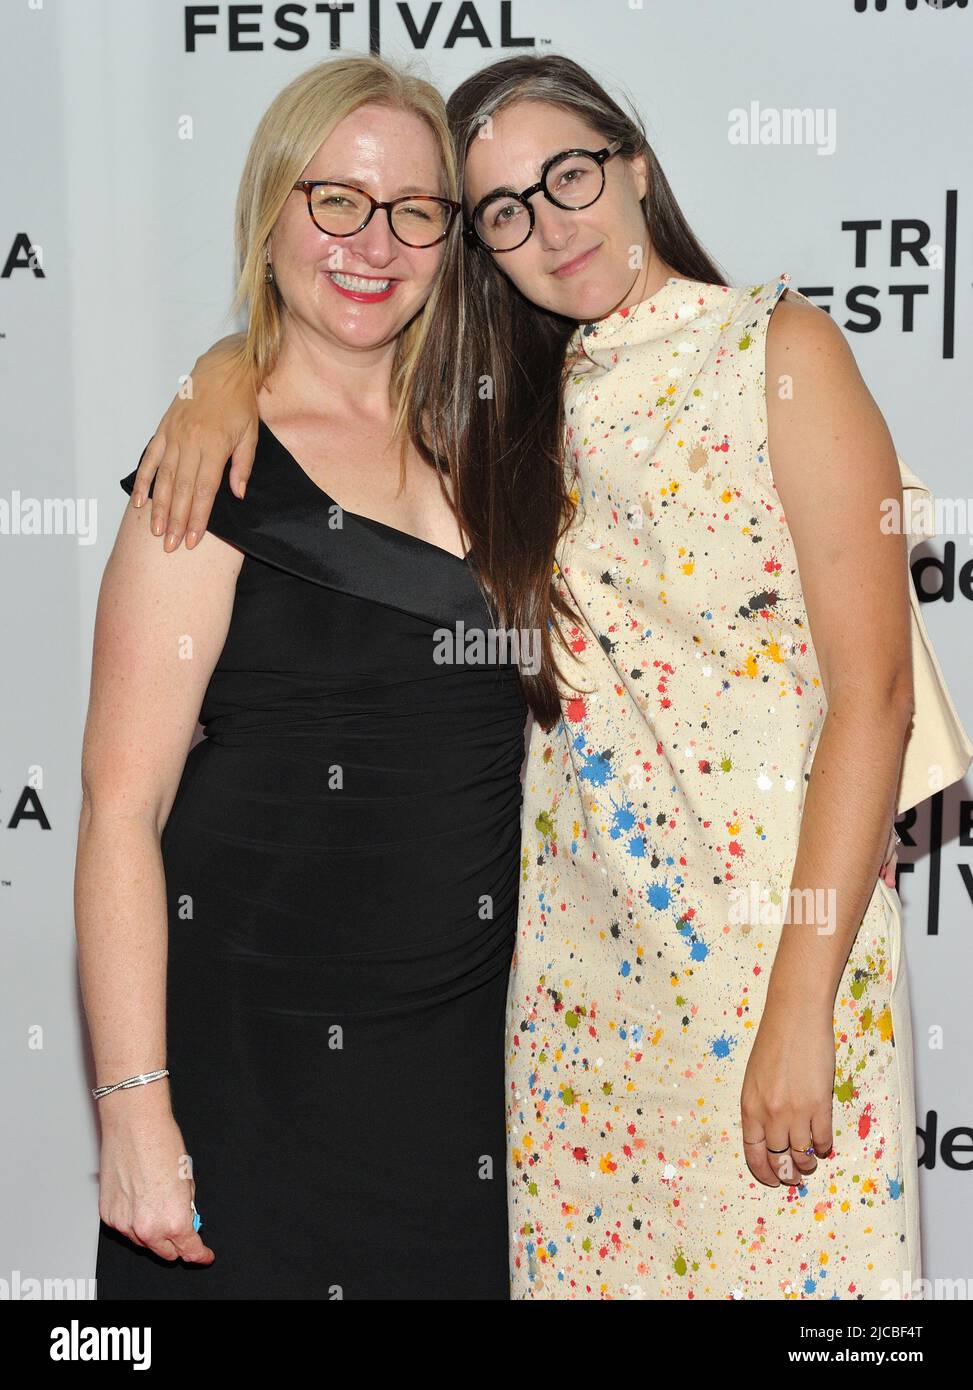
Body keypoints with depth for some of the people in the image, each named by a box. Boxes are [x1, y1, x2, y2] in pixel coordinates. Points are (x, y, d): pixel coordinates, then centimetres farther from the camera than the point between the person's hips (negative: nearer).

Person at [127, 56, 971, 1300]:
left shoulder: (778, 347, -5)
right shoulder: (523, 403, 10)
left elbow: (872, 689, -12)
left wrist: (801, 1007, -17)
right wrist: (226, 378, -6)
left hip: (778, 932, -4)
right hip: (580, 952, 5)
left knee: (781, 1255, 2)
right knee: (584, 1248, 11)